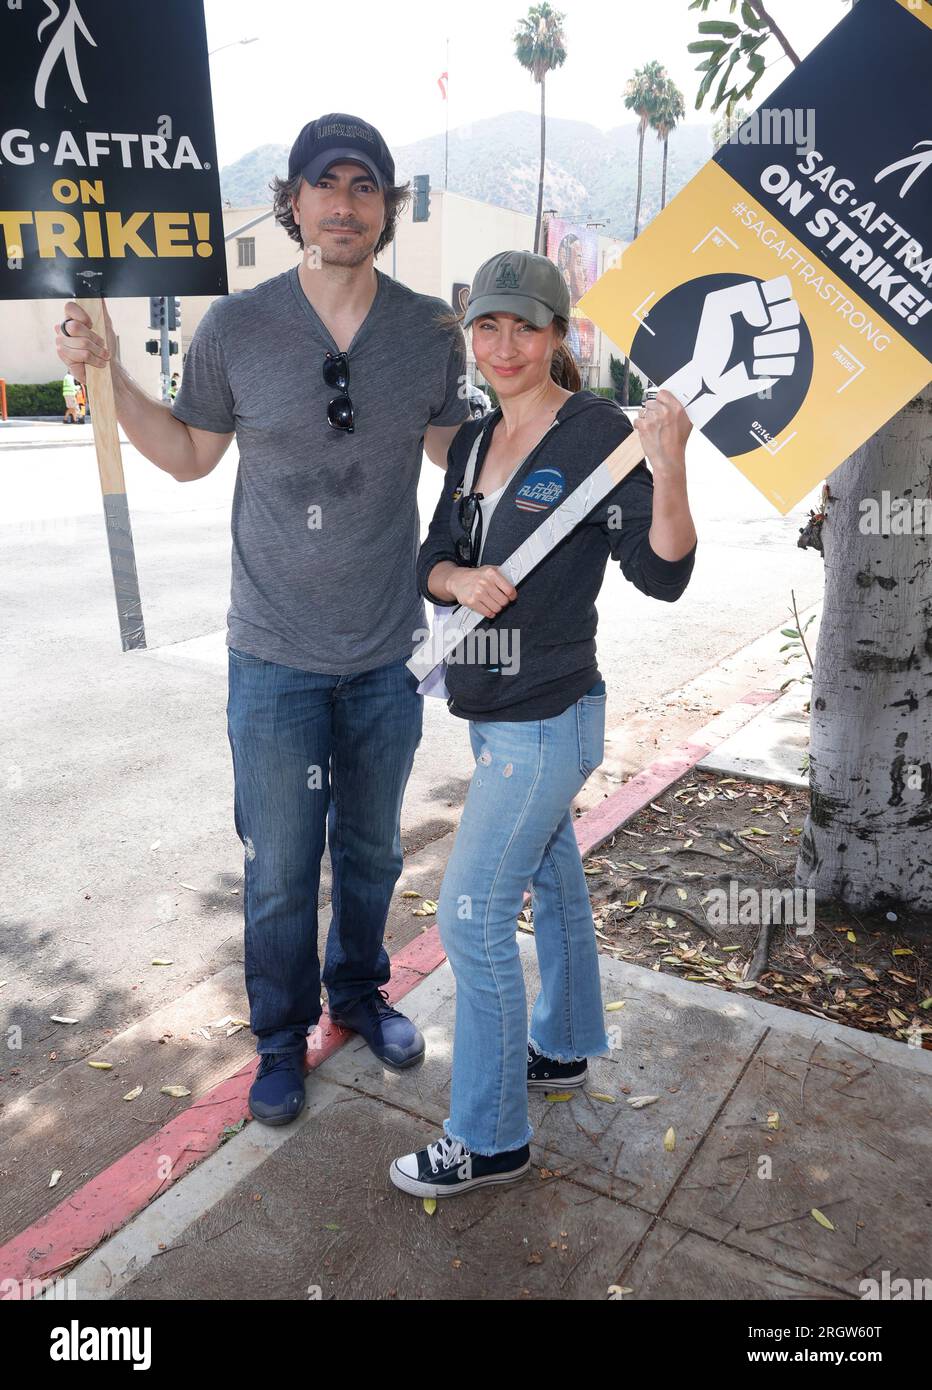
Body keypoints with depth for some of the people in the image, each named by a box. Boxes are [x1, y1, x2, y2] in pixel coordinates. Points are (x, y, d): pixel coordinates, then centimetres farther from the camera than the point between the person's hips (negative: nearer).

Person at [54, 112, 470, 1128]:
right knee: (281, 870, 9)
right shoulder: (237, 327, -6)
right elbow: (188, 455, 7)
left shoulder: (430, 330, -2)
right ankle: (282, 1036, 34)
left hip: (389, 650, 2)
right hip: (275, 658, -2)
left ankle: (360, 992, 45)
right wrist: (107, 374, -3)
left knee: (372, 851, 19)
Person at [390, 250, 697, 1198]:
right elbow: (433, 560, 7)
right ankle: (562, 1049, 44)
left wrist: (668, 473, -35)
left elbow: (664, 576, -19)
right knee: (553, 879, 22)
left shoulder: (601, 435, -14)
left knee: (472, 920, -3)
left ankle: (489, 1140, 16)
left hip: (547, 719, -8)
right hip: (494, 711, 8)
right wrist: (462, 580, -16)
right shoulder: (474, 440, 8)